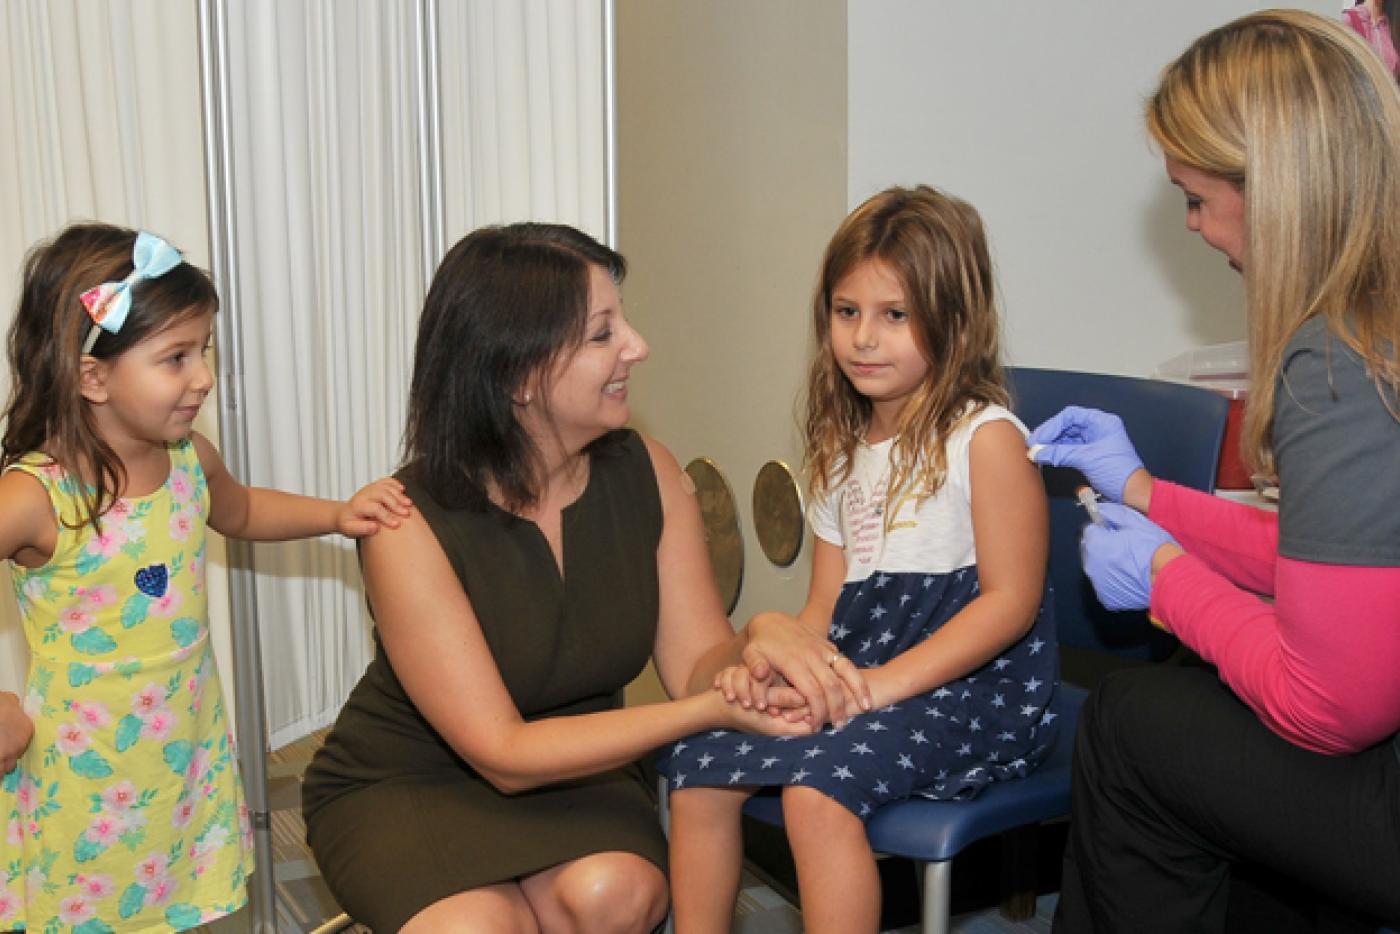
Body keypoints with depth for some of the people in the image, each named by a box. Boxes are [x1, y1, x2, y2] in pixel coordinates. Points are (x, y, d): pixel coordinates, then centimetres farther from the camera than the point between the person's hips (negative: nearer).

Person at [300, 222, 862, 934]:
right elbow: (505, 754, -24)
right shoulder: (411, 525, -24)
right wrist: (714, 709, -33)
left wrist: (757, 650, -35)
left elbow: (697, 660, -9)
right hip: (401, 788, -3)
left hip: (571, 768, 3)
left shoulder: (645, 473, -10)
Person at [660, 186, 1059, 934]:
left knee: (819, 787, -29)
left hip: (975, 680, -7)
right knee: (698, 759, -8)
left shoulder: (986, 437, -7)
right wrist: (765, 666, -4)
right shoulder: (843, 449, 17)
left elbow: (1010, 599, -13)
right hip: (856, 674, 7)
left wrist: (886, 682, -19)